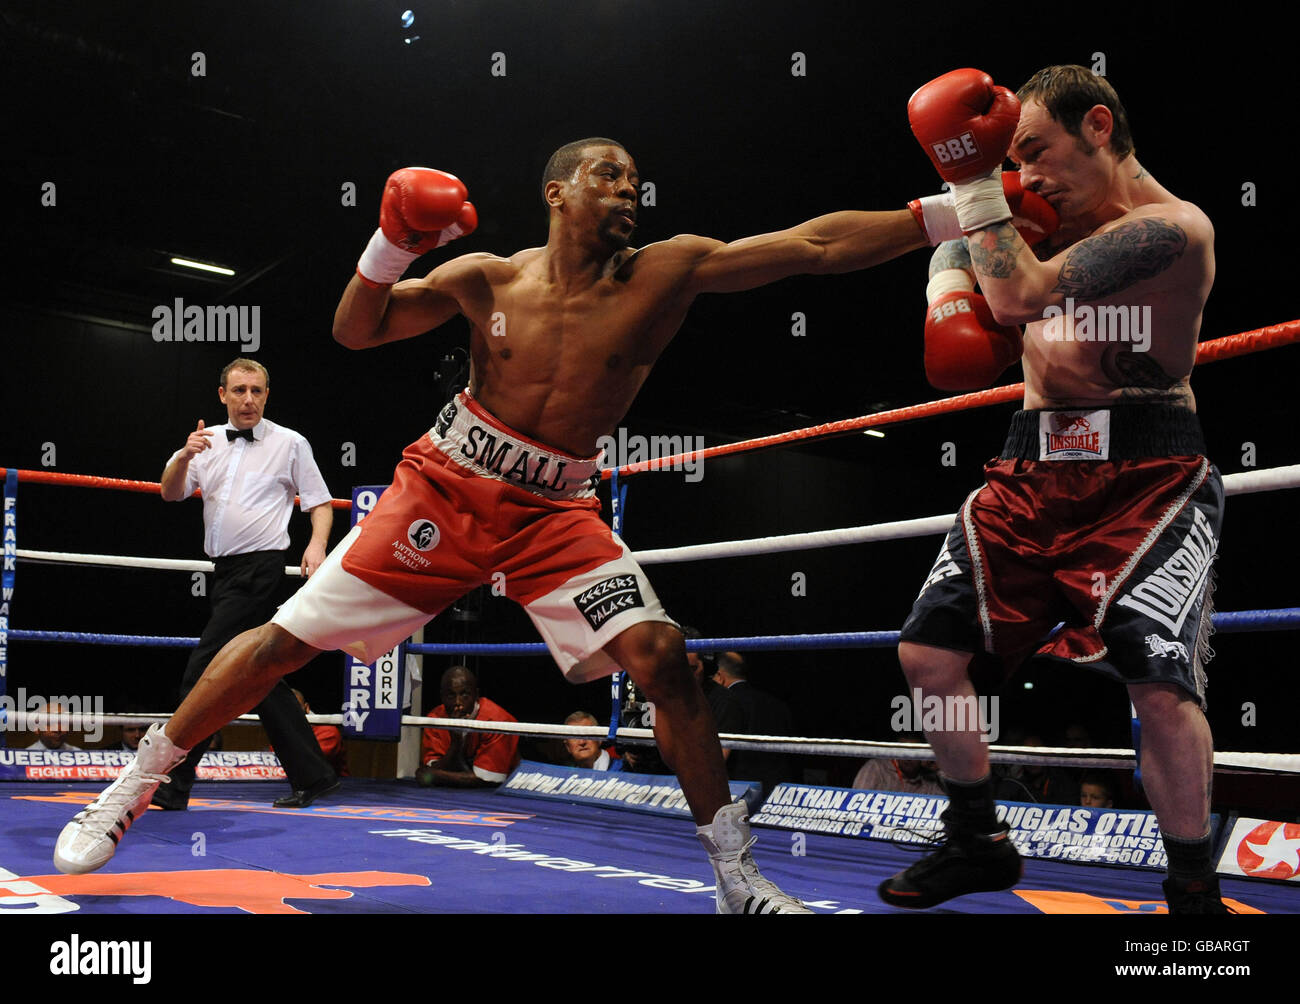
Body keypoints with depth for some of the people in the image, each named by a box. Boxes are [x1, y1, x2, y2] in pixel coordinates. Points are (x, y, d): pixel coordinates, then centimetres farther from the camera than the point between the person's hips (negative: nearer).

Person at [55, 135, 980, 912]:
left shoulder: (668, 273, -7)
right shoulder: (486, 279, -4)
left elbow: (815, 246, -14)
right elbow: (356, 331, 3)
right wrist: (393, 245, -15)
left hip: (555, 511, 0)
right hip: (446, 489, 0)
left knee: (660, 655, -19)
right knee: (287, 640, 0)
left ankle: (738, 876, -4)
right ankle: (132, 785, 21)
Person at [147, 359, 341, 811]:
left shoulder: (290, 443, 1)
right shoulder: (208, 442, 13)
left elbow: (321, 503, 2)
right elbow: (171, 493, 5)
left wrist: (317, 544, -17)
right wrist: (184, 456, -15)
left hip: (260, 568, -6)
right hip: (225, 570, 6)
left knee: (203, 670, -11)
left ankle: (172, 784, -4)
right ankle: (312, 776, 18)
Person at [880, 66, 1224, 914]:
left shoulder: (1174, 225, -10)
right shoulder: (1051, 215, 13)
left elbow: (1023, 293, -20)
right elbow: (955, 248, 25)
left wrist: (974, 178, -13)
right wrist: (950, 302, 2)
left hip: (1147, 472, -7)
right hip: (1034, 469, 7)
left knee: (1160, 680, -20)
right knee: (929, 649, 2)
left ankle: (1196, 890, 5)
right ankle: (979, 845, 22)